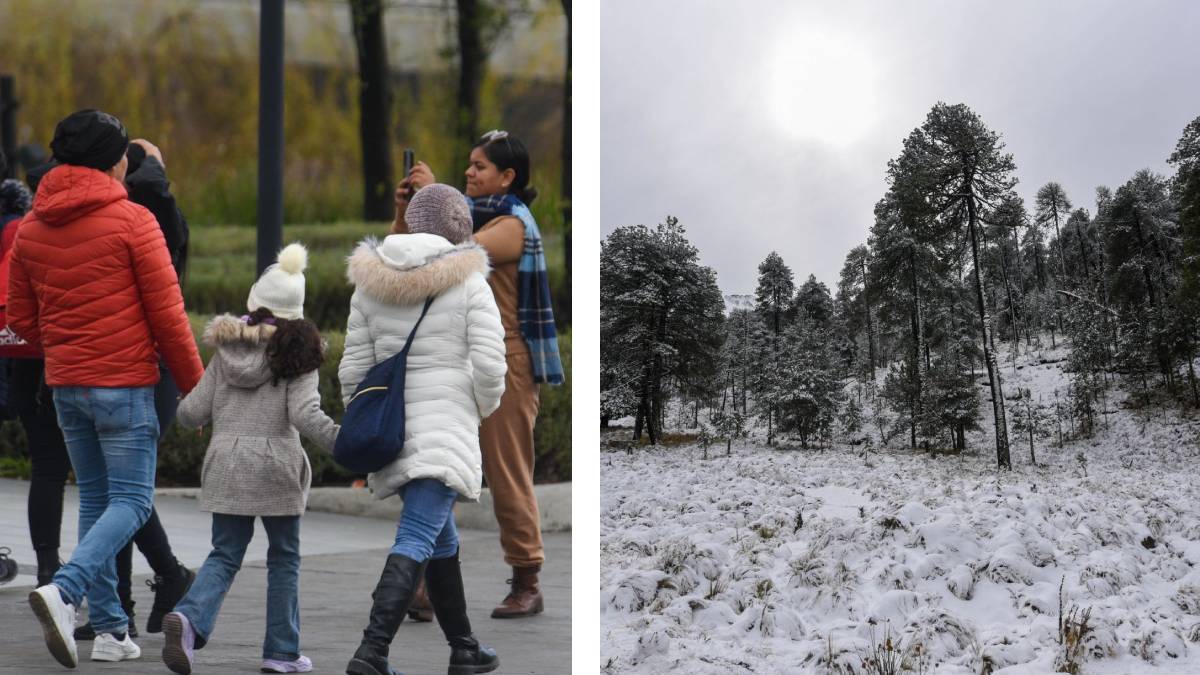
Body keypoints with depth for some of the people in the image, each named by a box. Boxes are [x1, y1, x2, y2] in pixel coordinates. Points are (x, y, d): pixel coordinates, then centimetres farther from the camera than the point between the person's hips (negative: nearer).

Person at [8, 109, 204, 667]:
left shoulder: (31, 228, 7)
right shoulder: (132, 221, -10)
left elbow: (21, 319, 13)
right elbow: (167, 315, -9)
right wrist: (195, 387, -1)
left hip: (65, 385, 6)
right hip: (124, 382, -6)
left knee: (95, 499, 14)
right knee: (130, 501, -2)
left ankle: (109, 628, 12)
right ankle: (64, 590, -24)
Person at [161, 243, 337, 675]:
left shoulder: (226, 350, 7)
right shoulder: (297, 352, -4)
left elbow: (191, 413, 6)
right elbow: (305, 415, -16)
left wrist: (194, 413, 29)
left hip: (226, 464, 3)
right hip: (276, 465, -3)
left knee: (225, 554, 10)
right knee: (284, 558, 11)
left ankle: (190, 617, -17)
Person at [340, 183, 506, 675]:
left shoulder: (371, 282, 7)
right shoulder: (468, 281, -7)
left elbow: (354, 367, 6)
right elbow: (489, 363, -12)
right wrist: (485, 407, 7)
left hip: (389, 427, 6)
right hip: (446, 424, -6)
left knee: (442, 536, 20)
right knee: (416, 541, -11)